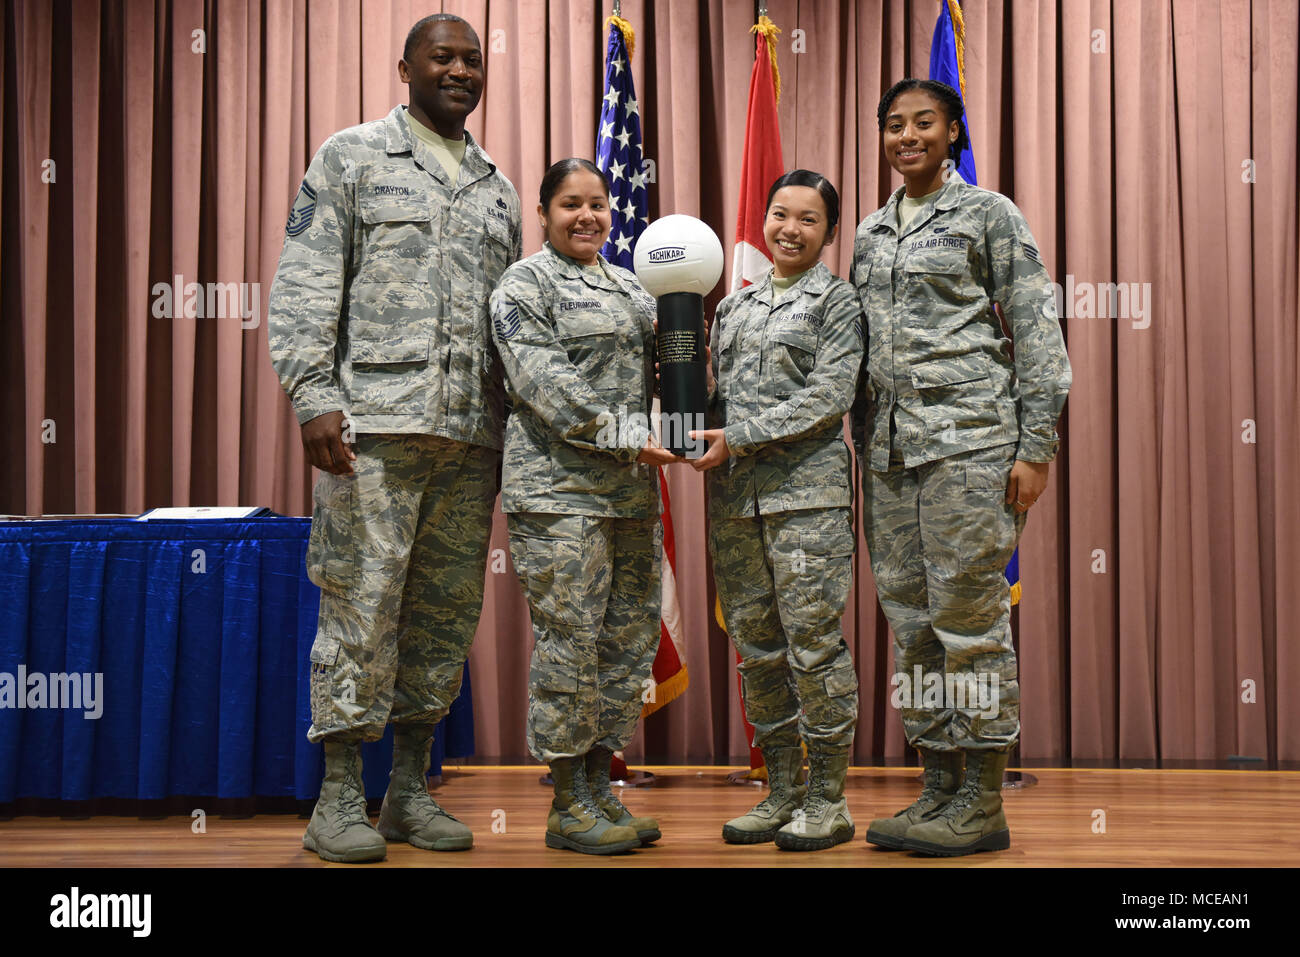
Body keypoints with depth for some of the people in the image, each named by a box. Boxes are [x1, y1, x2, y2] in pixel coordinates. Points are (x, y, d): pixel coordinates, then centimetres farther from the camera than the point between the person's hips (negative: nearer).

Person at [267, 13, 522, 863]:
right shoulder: (352, 158, 6)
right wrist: (315, 396, -12)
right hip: (376, 422, -5)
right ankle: (341, 797, 4)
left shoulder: (498, 190, 20)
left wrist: (515, 423, 13)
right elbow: (304, 285, -2)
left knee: (448, 609, 6)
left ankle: (411, 787, 16)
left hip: (472, 434, 5)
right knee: (362, 607, -5)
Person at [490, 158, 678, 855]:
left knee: (629, 640, 8)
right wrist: (619, 434, -19)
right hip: (559, 490, -7)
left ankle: (599, 787, 18)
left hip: (633, 491, 8)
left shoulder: (629, 287, 21)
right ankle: (568, 805, 2)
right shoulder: (524, 284, 0)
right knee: (568, 638, -7)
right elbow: (539, 378, -13)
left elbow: (657, 373, 24)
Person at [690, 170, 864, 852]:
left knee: (813, 642, -5)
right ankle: (781, 790, 17)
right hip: (734, 496, 6)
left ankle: (827, 799, 4)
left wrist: (740, 438, -13)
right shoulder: (734, 305, 19)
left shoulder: (838, 301, 3)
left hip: (807, 489, -5)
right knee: (756, 647, 7)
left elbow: (828, 398, -9)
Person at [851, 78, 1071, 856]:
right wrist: (864, 452, 15)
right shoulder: (870, 234, 18)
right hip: (891, 445, 6)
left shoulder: (989, 214, 1)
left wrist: (1037, 448, -10)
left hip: (968, 436, -6)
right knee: (912, 622, 8)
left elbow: (1038, 331, -3)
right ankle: (940, 787, 17)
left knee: (972, 617, -5)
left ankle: (983, 806, 2)